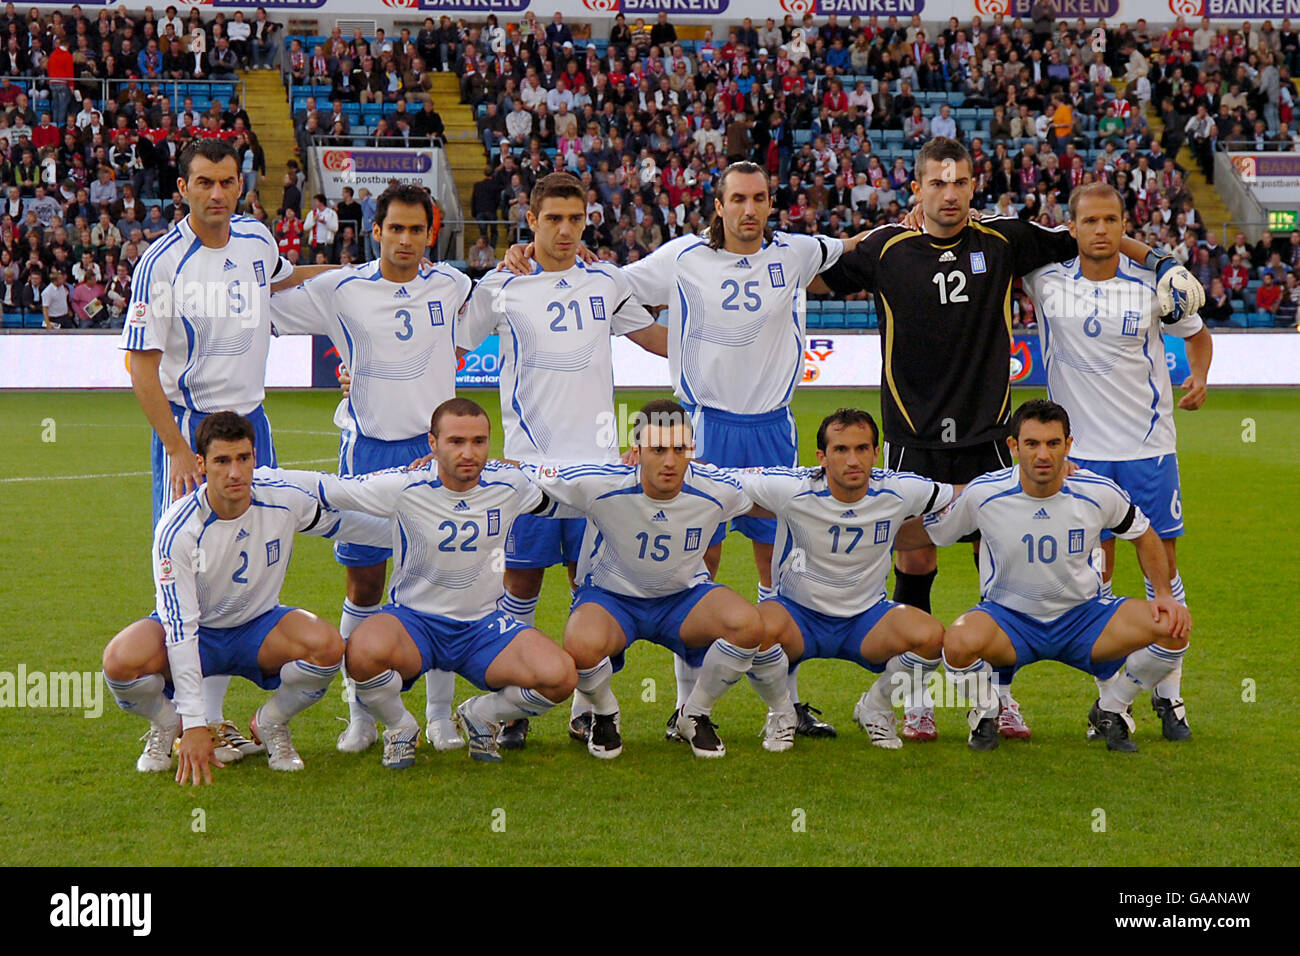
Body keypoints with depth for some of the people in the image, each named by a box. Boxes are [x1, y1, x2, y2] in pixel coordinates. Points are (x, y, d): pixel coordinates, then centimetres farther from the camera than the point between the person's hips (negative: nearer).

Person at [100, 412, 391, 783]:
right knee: (121, 660, -34)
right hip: (193, 632, -2)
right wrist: (194, 725, -32)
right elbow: (179, 626, -28)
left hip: (259, 627, 2)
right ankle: (168, 725, 1)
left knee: (327, 645, -30)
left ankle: (270, 725, 0)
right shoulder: (177, 529, -27)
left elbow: (341, 522, 7)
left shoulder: (287, 495, -18)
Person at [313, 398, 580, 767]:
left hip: (484, 624, 2)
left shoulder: (509, 484, -5)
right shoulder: (404, 487, -15)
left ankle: (479, 716, 11)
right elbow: (323, 490, -5)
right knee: (363, 652, -38)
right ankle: (399, 728, -1)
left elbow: (549, 500, 18)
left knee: (559, 677, -24)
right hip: (413, 619, -2)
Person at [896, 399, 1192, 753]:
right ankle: (986, 712, 1)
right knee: (960, 642, -38)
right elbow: (923, 533, 2)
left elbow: (1144, 536, 8)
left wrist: (1165, 595, -3)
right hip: (1008, 618, -2)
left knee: (1173, 627, -21)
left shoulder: (1099, 493, -11)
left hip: (1082, 617, 2)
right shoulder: (982, 494, -15)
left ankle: (1109, 711, 7)